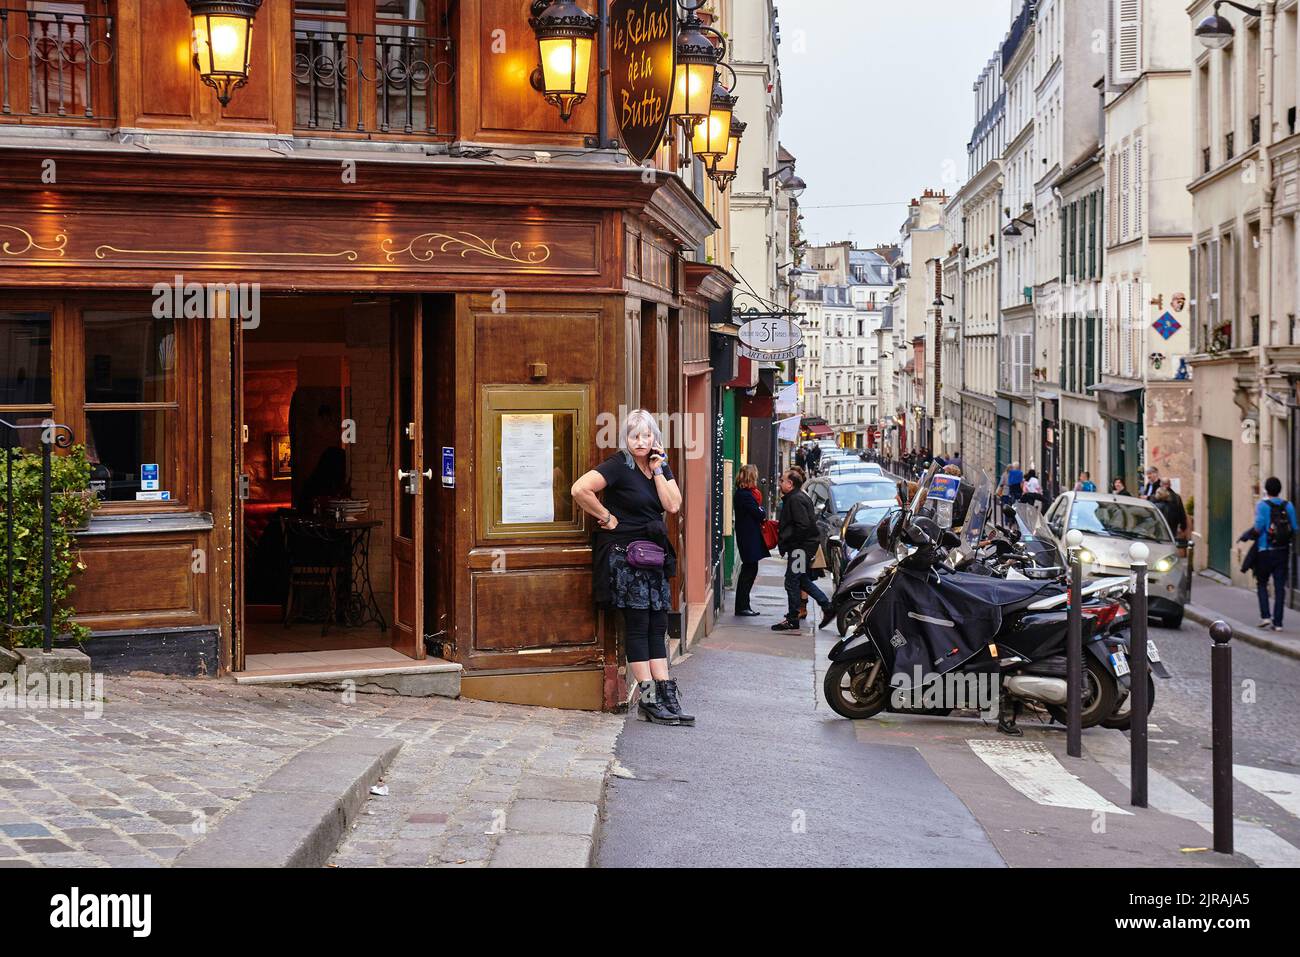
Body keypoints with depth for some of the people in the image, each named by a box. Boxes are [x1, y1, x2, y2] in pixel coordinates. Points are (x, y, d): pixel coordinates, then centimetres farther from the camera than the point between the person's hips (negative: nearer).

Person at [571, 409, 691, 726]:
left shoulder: (660, 466, 11)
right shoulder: (618, 465, -11)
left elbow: (673, 505, -1)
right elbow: (580, 489, -23)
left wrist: (657, 471, -5)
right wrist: (607, 517, -14)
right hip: (623, 553, -7)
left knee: (657, 626, 5)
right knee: (638, 625, -5)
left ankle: (666, 695, 4)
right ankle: (649, 697, -3)